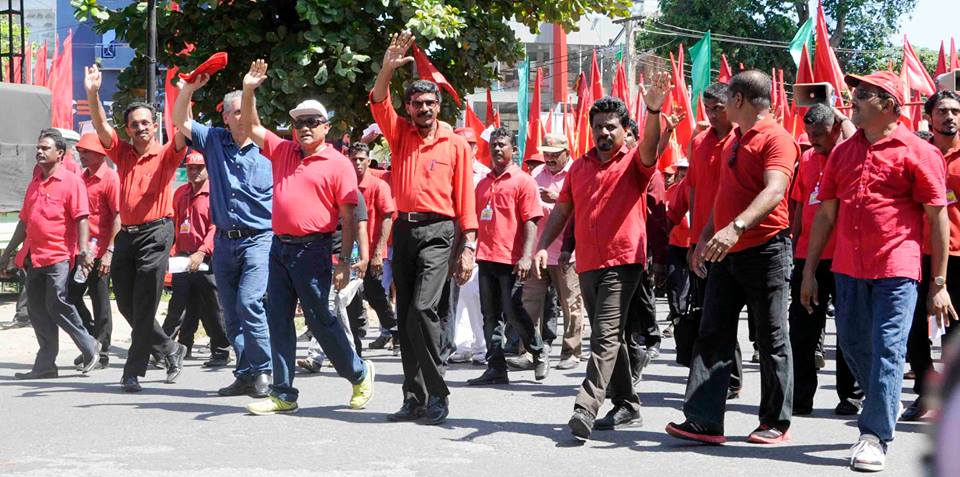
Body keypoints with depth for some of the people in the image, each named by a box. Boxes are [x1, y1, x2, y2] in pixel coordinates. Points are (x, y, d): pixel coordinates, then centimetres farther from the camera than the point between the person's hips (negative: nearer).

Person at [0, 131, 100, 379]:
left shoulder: (71, 181, -4)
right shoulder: (34, 184, 19)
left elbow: (81, 218, -11)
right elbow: (24, 221, 24)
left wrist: (83, 251, -20)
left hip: (59, 256, -8)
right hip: (34, 256, 8)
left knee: (56, 304, -12)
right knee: (37, 309, 5)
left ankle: (89, 347, 6)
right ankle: (45, 365, 9)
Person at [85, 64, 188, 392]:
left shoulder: (166, 154, 1)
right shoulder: (123, 153, 12)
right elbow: (101, 125, 0)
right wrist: (92, 93, -16)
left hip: (156, 232, -5)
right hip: (126, 233, 6)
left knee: (144, 306, -6)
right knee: (126, 304, 9)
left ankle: (133, 372, -2)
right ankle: (170, 349, 27)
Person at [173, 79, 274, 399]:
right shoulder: (214, 141, 8)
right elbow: (181, 122, -1)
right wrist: (188, 89, -17)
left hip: (259, 238, -5)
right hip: (224, 240, 5)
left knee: (249, 302, -20)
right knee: (231, 313, 9)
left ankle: (265, 370, -11)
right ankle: (245, 375, 17)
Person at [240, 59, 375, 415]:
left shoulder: (338, 164, -5)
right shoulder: (282, 151, 12)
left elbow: (348, 216, -7)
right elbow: (251, 127, 17)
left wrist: (345, 262, -12)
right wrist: (249, 91, 3)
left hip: (312, 249, -6)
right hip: (280, 247, 6)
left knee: (319, 319, -1)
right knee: (278, 320, 5)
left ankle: (359, 374, 19)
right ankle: (283, 394, 11)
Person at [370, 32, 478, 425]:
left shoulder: (456, 145, 4)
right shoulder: (400, 134, 12)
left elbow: (465, 198, 2)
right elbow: (379, 105, -5)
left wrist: (469, 247, -4)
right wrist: (388, 68, -21)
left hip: (437, 232, -4)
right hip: (404, 229, 5)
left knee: (423, 308, -19)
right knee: (405, 315, 6)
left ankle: (436, 393, -9)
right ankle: (415, 398, 12)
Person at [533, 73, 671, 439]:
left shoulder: (634, 162, -1)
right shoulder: (579, 167, 15)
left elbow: (650, 148, -23)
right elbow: (561, 210, 17)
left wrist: (653, 110, -40)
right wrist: (542, 246, 4)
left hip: (622, 261, -7)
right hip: (587, 264, 7)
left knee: (606, 336, -16)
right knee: (608, 337, 13)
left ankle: (586, 408, -26)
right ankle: (628, 405, 24)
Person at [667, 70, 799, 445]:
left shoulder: (776, 138, -12)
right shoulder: (734, 141, 18)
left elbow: (774, 191, -27)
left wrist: (736, 227, -38)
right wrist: (706, 236, 19)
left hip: (766, 249, -9)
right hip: (726, 254, 9)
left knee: (772, 340, 2)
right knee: (713, 336, 2)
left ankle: (776, 422, 12)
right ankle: (703, 421, 0)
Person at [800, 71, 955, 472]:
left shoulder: (917, 152, -4)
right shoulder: (842, 152, 11)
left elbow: (938, 219, -4)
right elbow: (826, 213, 14)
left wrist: (939, 283, -8)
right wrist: (809, 270, 10)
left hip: (895, 271, -6)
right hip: (849, 269, 6)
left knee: (886, 351, -7)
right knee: (853, 345, 14)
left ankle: (875, 436, -1)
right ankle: (885, 402, 38)